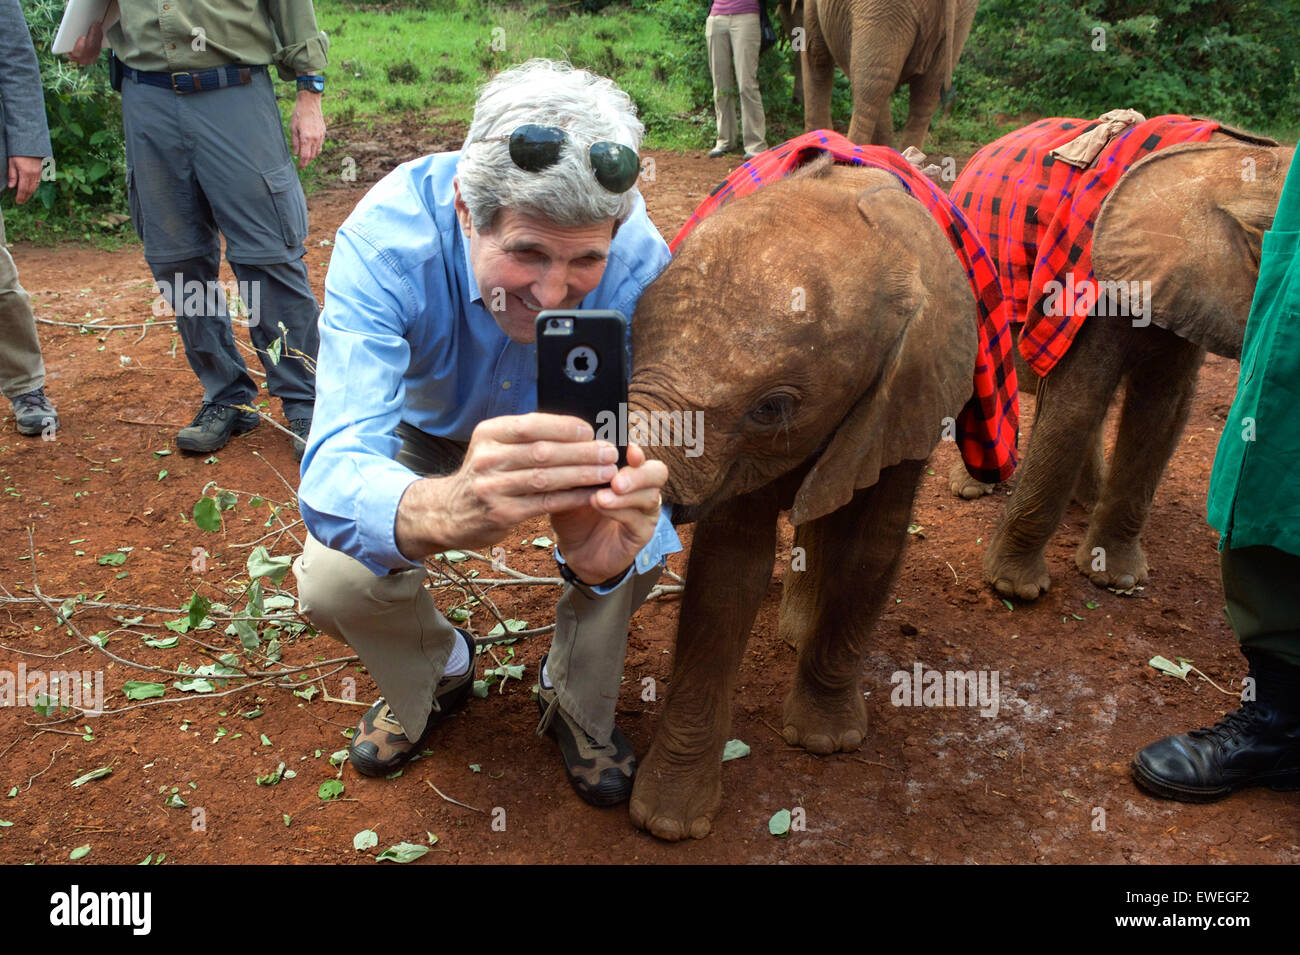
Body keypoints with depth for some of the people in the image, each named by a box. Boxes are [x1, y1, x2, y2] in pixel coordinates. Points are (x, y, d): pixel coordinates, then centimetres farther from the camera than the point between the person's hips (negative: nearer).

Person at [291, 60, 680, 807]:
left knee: (638, 542, -27)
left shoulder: (637, 256, -34)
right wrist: (450, 510, -73)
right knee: (333, 583, -22)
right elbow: (334, 476, -48)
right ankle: (437, 673, 15)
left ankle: (579, 705, 7)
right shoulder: (385, 240, -38)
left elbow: (640, 453, -35)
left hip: (564, 430, 1)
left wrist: (609, 550, -62)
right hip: (426, 431, 0)